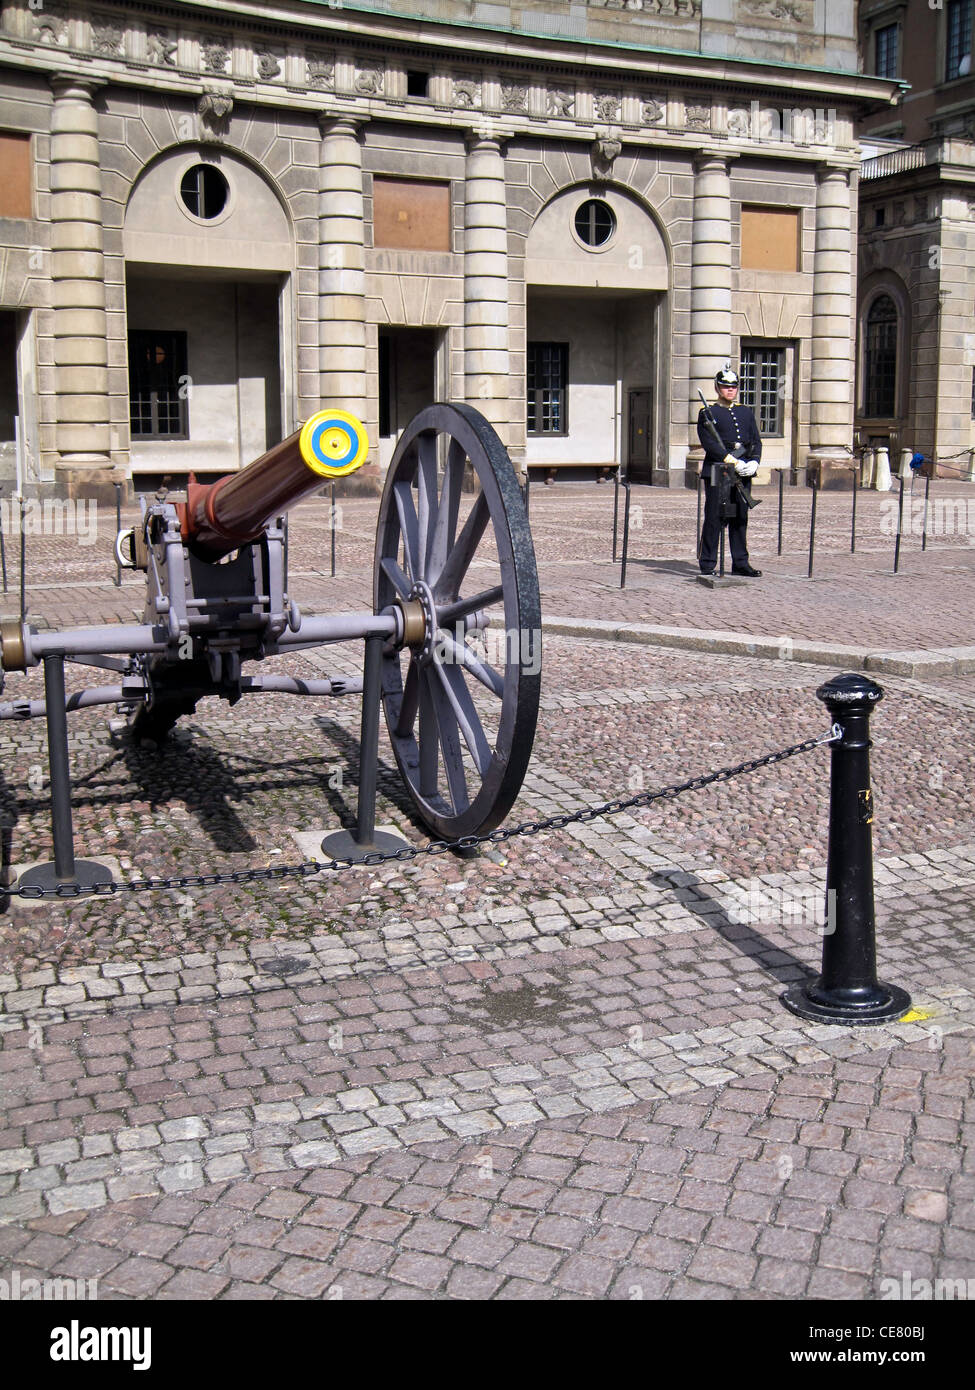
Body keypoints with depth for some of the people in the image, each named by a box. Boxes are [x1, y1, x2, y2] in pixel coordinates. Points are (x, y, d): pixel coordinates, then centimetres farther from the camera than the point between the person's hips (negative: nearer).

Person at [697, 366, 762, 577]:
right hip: (717, 471, -5)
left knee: (740, 518, 9)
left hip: (743, 472, 5)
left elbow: (756, 441, 12)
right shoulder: (708, 414, 1)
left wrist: (754, 462, -7)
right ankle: (707, 565, 0)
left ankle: (740, 563, 15)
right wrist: (733, 462, -19)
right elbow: (709, 443, -11)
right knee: (714, 518, -4)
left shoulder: (746, 412, 17)